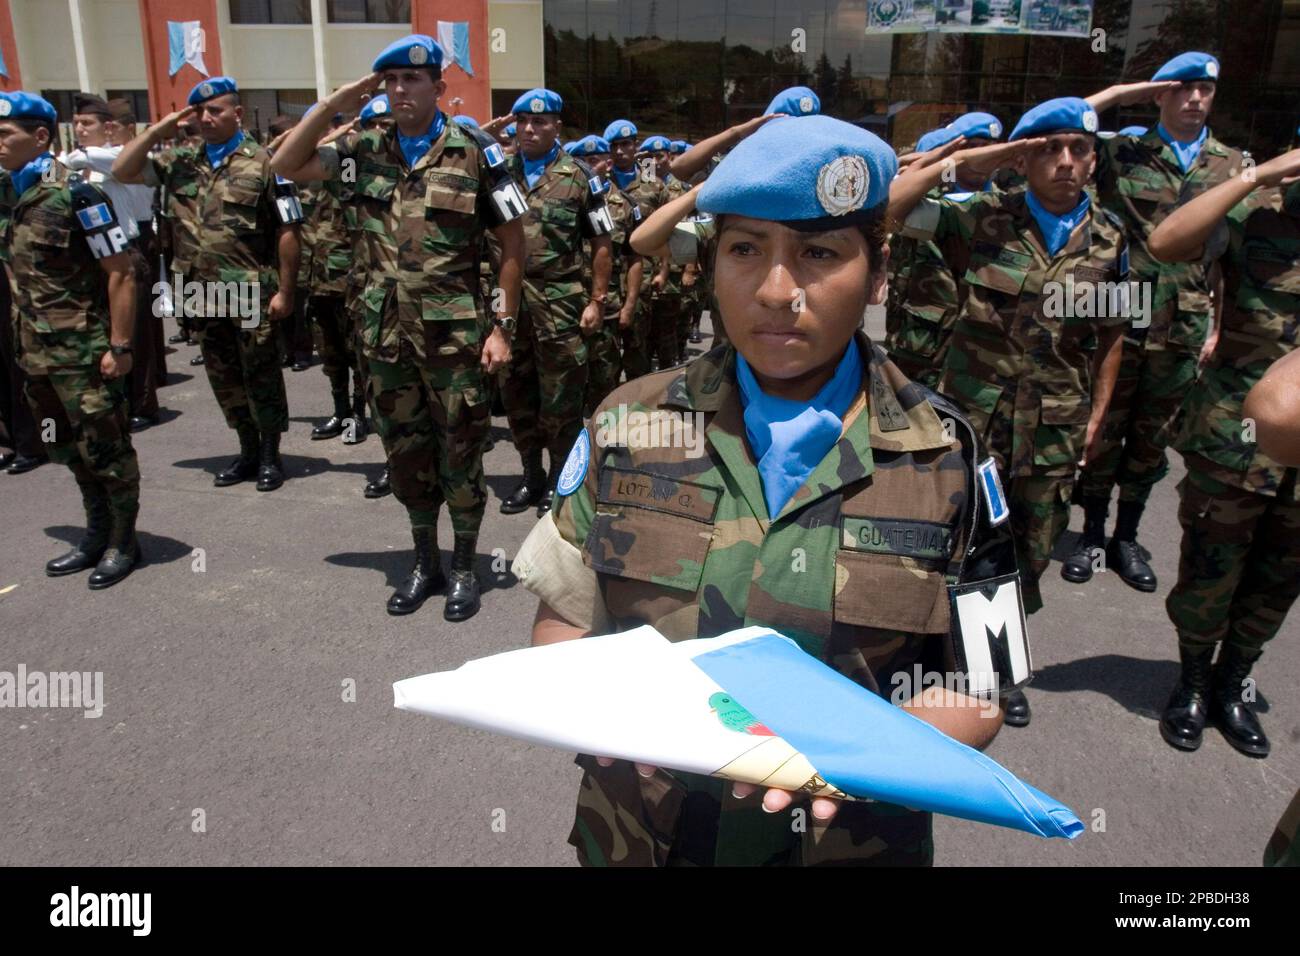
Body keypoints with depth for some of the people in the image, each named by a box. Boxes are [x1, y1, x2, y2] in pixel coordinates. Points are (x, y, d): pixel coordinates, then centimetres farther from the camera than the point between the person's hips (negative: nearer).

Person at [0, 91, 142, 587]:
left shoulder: (76, 195, -13)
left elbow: (120, 272, -16)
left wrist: (119, 346, -19)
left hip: (84, 353, -8)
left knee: (105, 449, 2)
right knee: (70, 450, 16)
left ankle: (124, 543, 15)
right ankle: (97, 537, 29)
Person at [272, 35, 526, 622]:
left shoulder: (474, 151, -4)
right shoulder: (367, 151, 8)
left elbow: (512, 240, -3)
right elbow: (285, 166, 7)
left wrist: (503, 325, -8)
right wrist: (336, 103, 0)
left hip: (455, 333, -4)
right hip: (386, 333, 4)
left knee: (459, 453, 4)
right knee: (405, 452, 12)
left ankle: (464, 569, 20)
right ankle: (424, 563, 28)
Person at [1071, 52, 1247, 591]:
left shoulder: (1232, 165, 9)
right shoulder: (1122, 154, 0)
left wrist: (1220, 324, 5)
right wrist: (1115, 95, -9)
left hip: (1185, 331, 3)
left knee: (1151, 440, 12)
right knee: (1104, 435, 6)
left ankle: (1127, 539, 26)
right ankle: (1092, 534, 22)